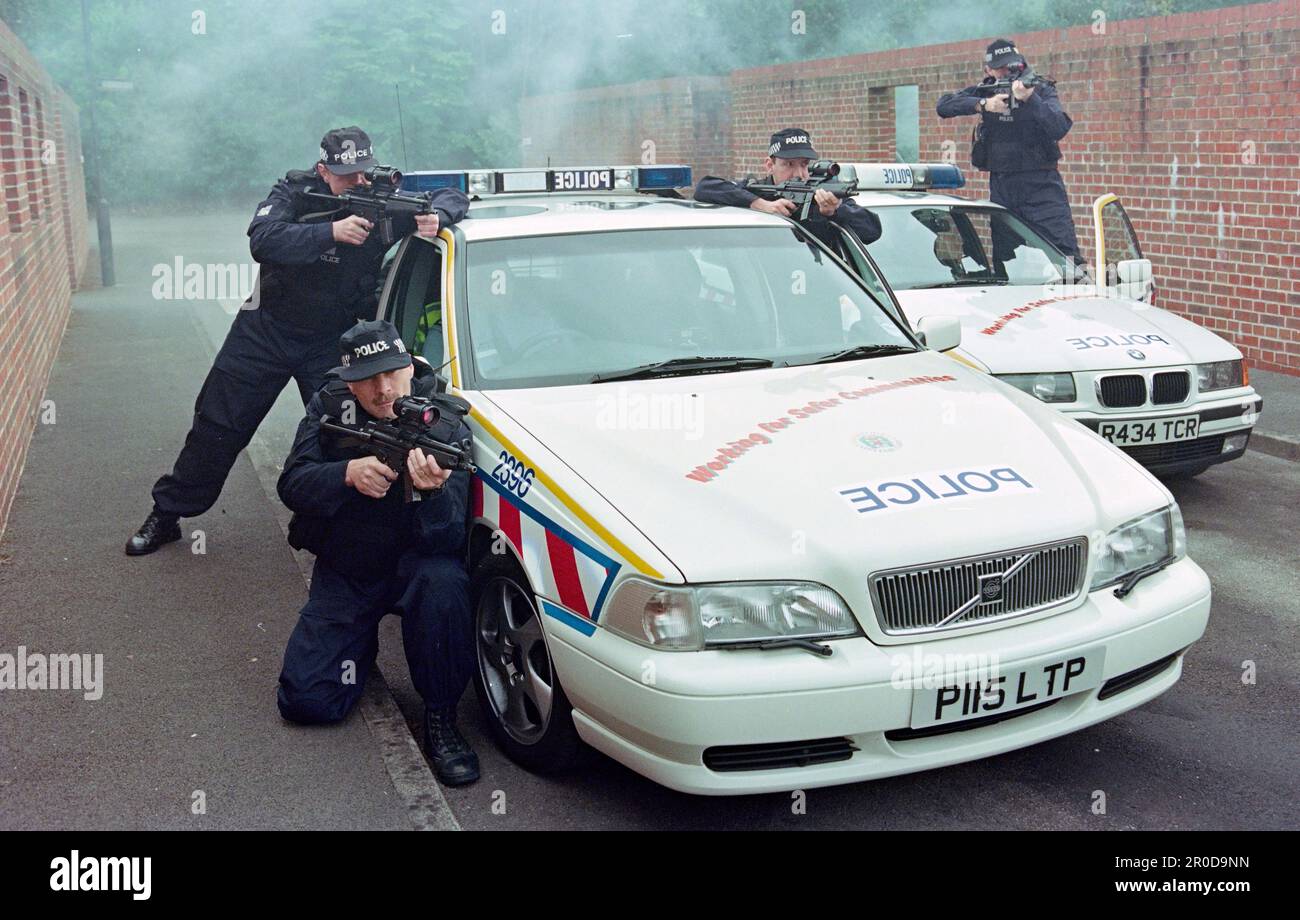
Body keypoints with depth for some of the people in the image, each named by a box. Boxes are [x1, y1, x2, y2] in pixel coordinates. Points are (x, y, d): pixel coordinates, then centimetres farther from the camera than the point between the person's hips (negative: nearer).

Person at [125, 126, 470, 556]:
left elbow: (454, 196, -6)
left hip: (333, 339, 1)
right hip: (267, 328, -1)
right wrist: (332, 232, -40)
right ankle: (166, 514, 20)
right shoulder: (296, 191, -14)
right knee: (217, 427, 6)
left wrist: (433, 216, -29)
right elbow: (262, 239, -30)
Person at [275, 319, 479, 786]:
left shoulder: (445, 427, -18)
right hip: (343, 572, 3)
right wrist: (348, 474, -34)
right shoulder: (328, 407, -7)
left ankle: (441, 718, -20)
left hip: (414, 562, -2)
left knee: (444, 581, -39)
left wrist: (433, 490, -48)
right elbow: (291, 485, -14)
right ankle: (362, 641, 26)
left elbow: (450, 538, -26)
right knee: (306, 700, -8)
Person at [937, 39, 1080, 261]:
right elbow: (943, 105, -4)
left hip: (1042, 185, -3)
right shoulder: (985, 92, 8)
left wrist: (1030, 99, -27)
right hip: (1001, 187, 3)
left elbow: (1060, 128, -15)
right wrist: (983, 104, -16)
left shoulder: (1041, 90, 0)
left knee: (1064, 252, -13)